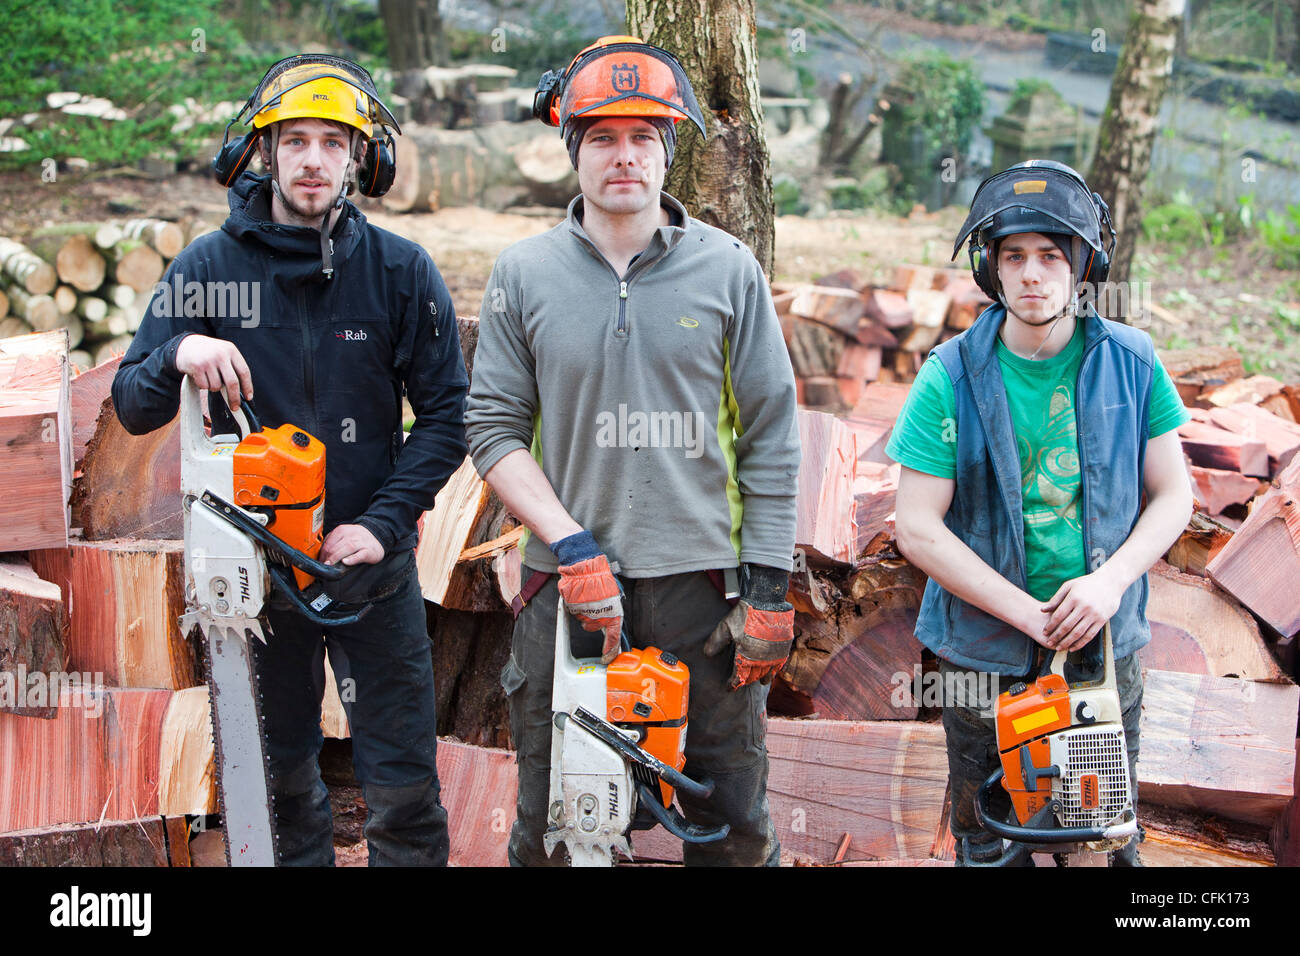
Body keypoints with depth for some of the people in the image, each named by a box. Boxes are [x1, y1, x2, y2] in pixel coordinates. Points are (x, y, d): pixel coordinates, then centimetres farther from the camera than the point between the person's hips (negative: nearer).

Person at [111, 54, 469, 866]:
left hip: (371, 562, -1)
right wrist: (178, 354, -21)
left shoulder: (400, 271, -3)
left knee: (404, 791, 2)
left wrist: (383, 522, -12)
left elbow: (447, 415, -1)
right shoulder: (209, 267, -1)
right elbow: (133, 407, 0)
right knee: (279, 780, 15)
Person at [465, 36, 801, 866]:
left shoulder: (729, 270, 1)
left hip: (703, 580, 0)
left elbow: (771, 441, 2)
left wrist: (769, 589, -3)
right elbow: (494, 428, 1)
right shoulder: (525, 275, 2)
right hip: (569, 579, 1)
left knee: (734, 826, 9)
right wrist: (572, 548, -11)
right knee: (551, 827, 11)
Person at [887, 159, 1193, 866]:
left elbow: (1172, 495, 1)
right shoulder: (951, 378, -11)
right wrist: (1032, 615, -19)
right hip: (987, 654, -2)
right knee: (988, 842, 13)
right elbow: (918, 528, -13)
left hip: (1106, 648, 2)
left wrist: (1110, 580, -17)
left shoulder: (1130, 362, -4)